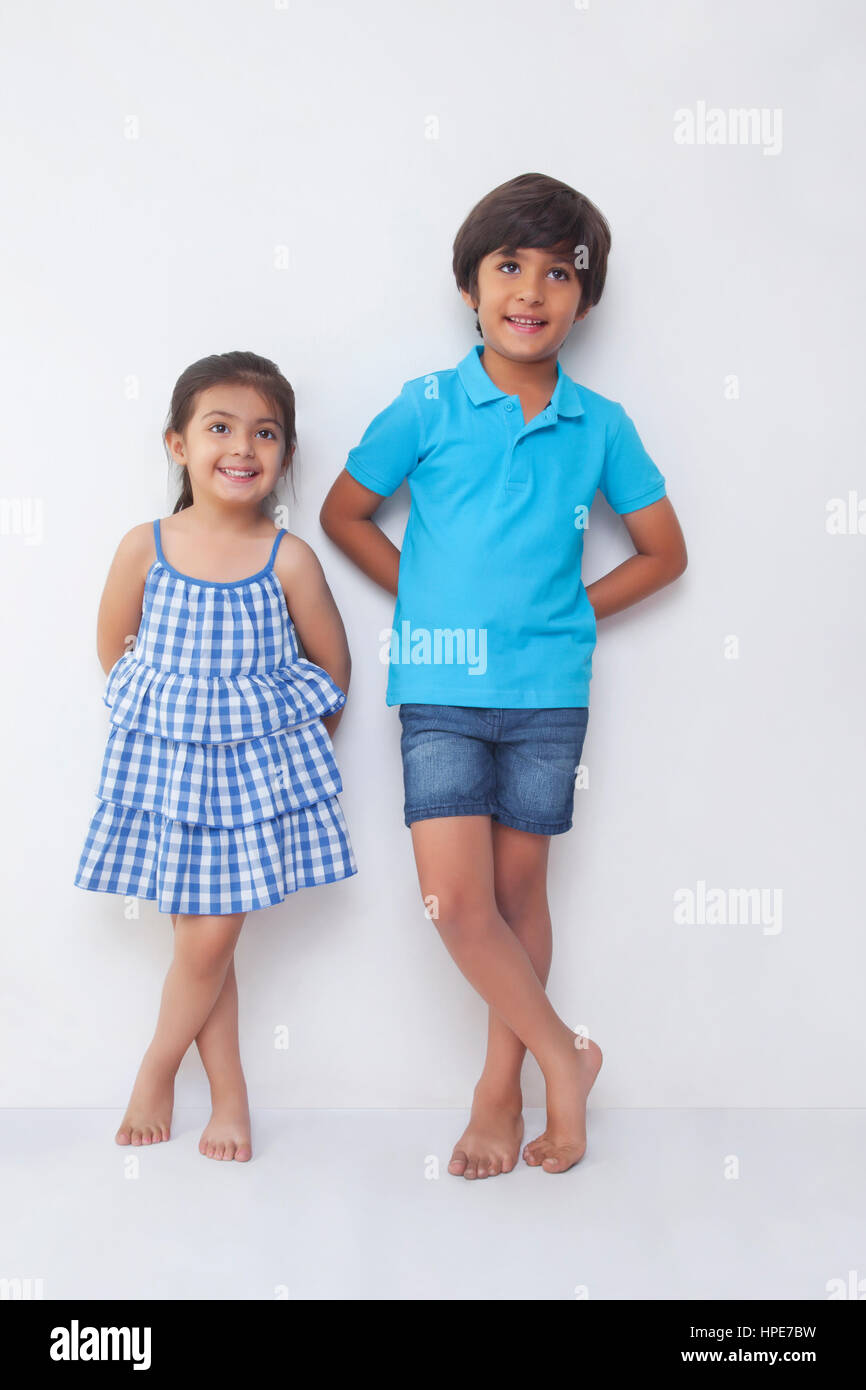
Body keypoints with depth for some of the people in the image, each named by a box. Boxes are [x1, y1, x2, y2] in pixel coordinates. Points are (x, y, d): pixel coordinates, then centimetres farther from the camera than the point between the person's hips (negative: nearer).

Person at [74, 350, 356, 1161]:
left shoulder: (288, 559, -9)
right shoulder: (144, 548, -6)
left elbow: (332, 669, 3)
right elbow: (113, 650, 8)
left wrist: (287, 736, 8)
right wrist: (175, 718, 9)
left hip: (258, 761, -1)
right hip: (163, 758, 1)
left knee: (211, 939, 2)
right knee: (200, 938, 7)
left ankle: (155, 1074, 28)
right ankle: (229, 1096, 25)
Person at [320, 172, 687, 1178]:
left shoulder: (600, 426, 2)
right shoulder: (427, 407, -1)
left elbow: (664, 552, 11)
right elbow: (344, 512, 9)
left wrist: (573, 610, 2)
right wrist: (426, 598, 3)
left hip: (548, 691, 1)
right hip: (441, 689, -1)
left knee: (519, 890, 9)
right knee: (456, 901, -7)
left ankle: (501, 1090, 27)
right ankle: (563, 1055, 16)